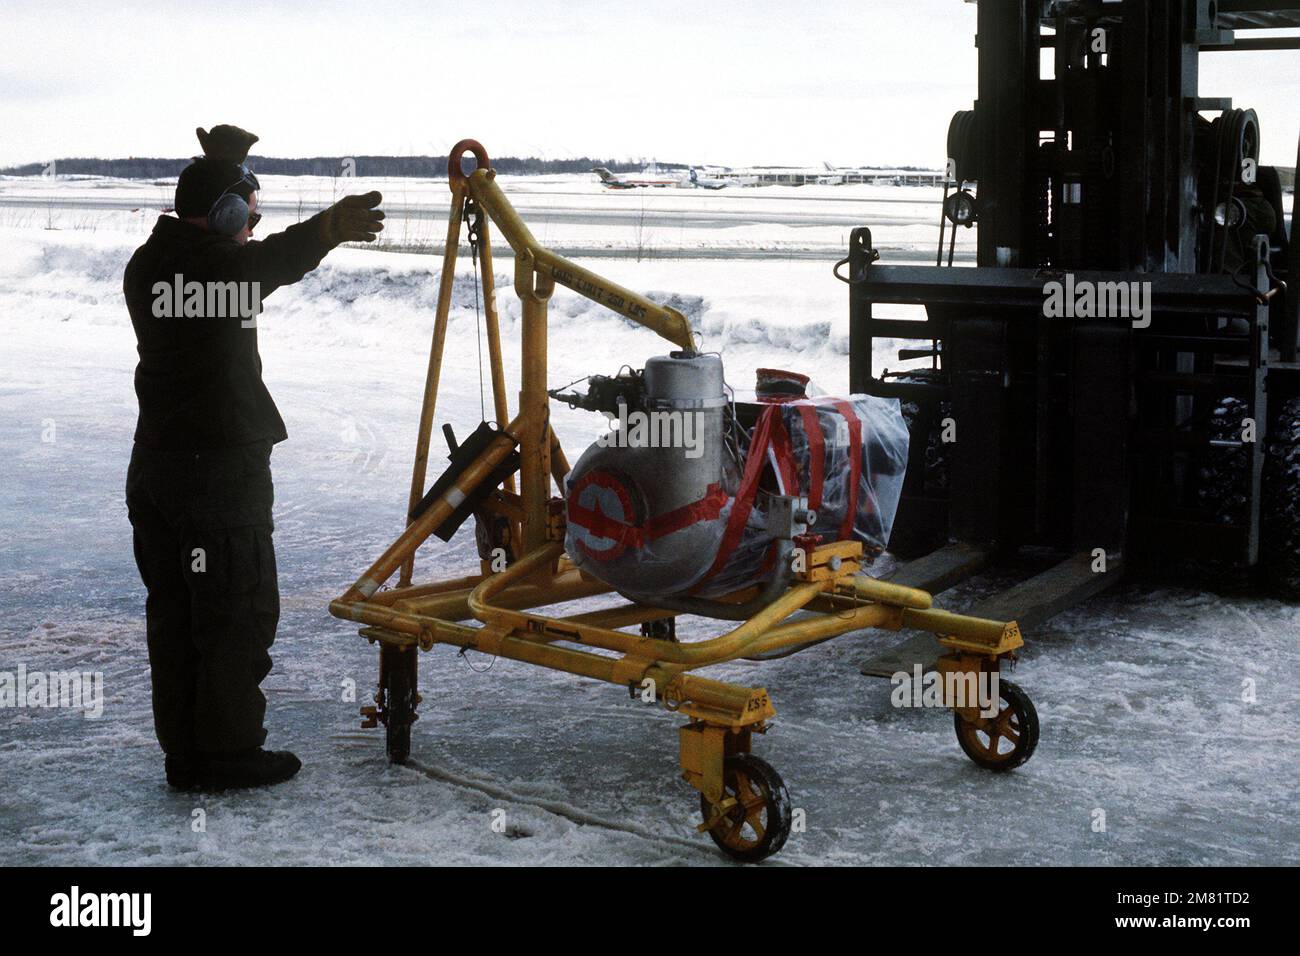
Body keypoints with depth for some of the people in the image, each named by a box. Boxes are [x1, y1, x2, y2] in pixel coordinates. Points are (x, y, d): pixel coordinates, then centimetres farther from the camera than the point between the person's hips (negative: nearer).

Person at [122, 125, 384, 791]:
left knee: (173, 610, 12)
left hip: (155, 464, 9)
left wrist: (221, 167, 40)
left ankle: (183, 753, 20)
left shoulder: (146, 266, 12)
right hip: (224, 467, -9)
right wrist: (331, 227, -55)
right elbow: (275, 260, -36)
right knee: (240, 610, 1)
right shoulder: (220, 263, -14)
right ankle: (228, 753, 7)